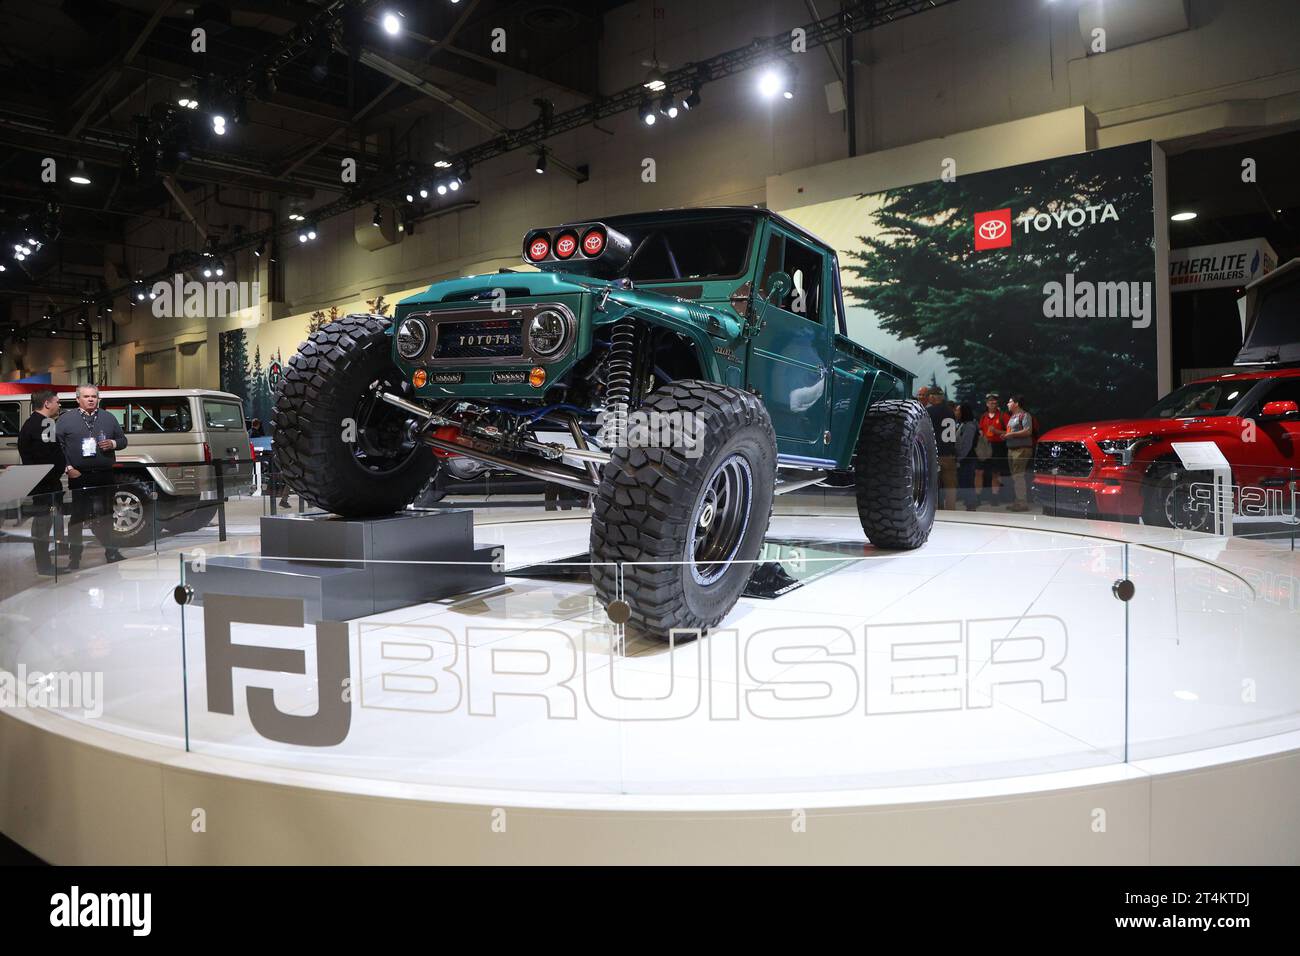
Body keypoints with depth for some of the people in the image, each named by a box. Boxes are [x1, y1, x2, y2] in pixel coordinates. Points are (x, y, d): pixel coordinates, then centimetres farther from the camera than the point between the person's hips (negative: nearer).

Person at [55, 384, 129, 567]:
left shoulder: (109, 418, 12)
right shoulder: (65, 420, 3)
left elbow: (123, 440, 17)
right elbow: (57, 446, -2)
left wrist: (113, 444, -6)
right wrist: (68, 468, -10)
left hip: (105, 475, 2)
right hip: (78, 477, -2)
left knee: (107, 515, 9)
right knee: (77, 517, 3)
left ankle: (111, 552, 19)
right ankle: (74, 557, 10)